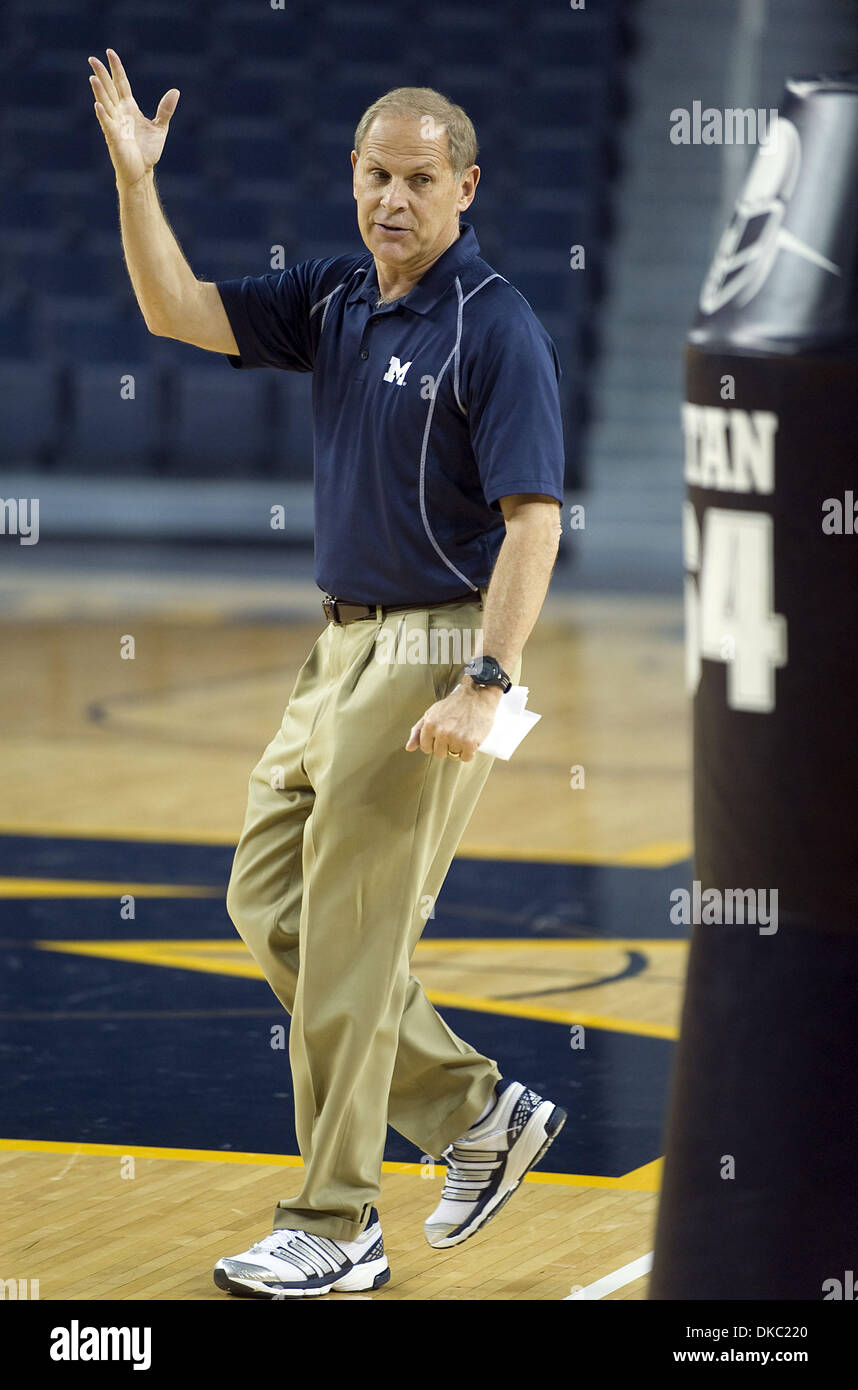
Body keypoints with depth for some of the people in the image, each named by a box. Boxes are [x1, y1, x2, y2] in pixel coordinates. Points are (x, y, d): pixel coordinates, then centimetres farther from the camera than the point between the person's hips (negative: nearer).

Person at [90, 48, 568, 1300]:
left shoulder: (496, 327, -14)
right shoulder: (336, 300, 8)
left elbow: (533, 519, -19)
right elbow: (179, 312, 6)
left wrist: (486, 687, -26)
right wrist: (135, 178, -8)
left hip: (434, 652, -9)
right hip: (346, 643, 9)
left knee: (349, 941, -6)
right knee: (268, 900, 11)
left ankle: (335, 1232, 3)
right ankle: (478, 1112, 19)